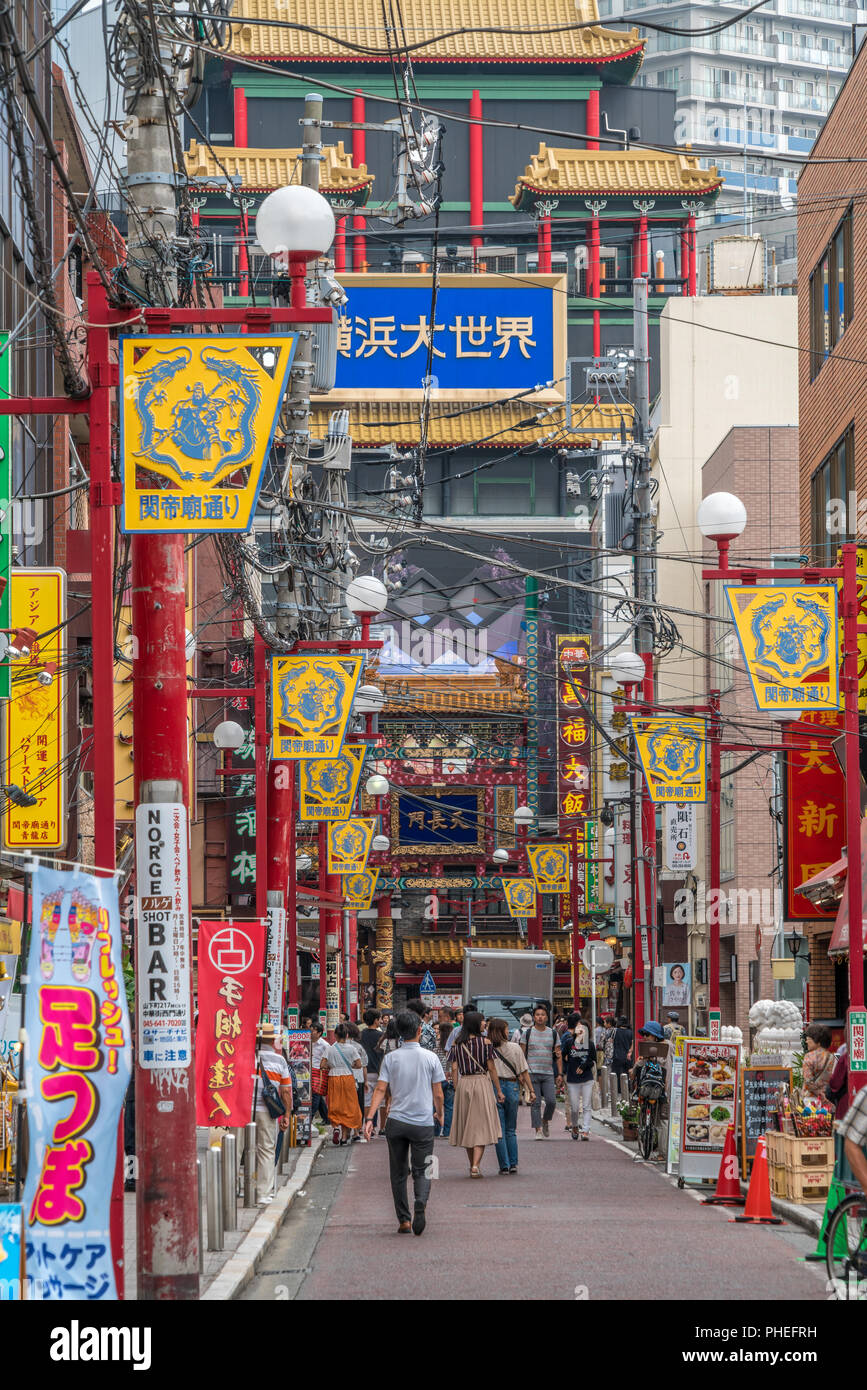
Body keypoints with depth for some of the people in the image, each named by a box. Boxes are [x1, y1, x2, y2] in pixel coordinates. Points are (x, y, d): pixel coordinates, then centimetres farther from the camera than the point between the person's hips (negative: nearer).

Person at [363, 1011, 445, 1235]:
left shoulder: (390, 1058, 0)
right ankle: (420, 1204, -23)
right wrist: (439, 1114, 19)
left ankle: (403, 1220, 13)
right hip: (423, 1123, -1)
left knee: (398, 1173, 13)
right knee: (421, 1171, 6)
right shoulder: (430, 1057, -2)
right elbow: (438, 1094, 1)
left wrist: (369, 1118, -9)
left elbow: (380, 1089, -7)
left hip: (396, 1122, 1)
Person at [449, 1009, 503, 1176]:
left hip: (463, 1083, 3)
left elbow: (454, 1069, 1)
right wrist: (499, 1090, 3)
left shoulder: (457, 1043, 2)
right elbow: (491, 1069, -4)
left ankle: (473, 1165, 21)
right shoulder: (485, 1042, -6)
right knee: (481, 1125, -2)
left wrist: (456, 1090, 8)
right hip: (481, 1082, -3)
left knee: (467, 1125, 13)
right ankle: (476, 1165, -16)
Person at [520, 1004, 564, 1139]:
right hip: (532, 1073, -1)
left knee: (551, 1101, -10)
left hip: (548, 1074, 1)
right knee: (535, 1103, -4)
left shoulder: (553, 1034, 11)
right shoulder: (527, 1033, 5)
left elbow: (558, 1055, 12)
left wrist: (560, 1074, 5)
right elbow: (522, 1054, 6)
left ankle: (545, 1121, 17)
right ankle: (538, 1130, -1)